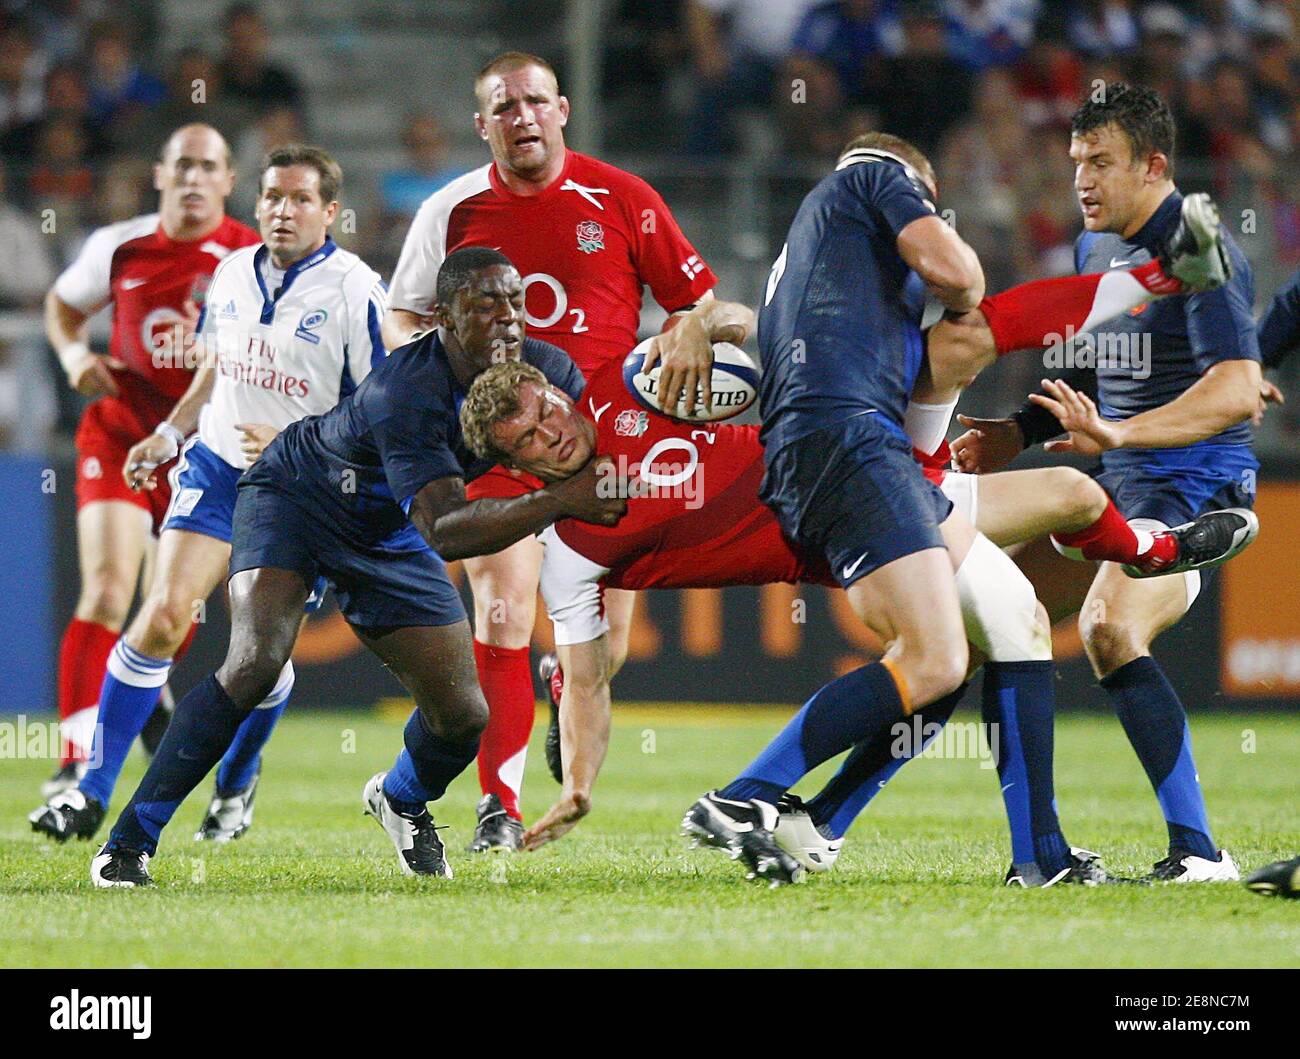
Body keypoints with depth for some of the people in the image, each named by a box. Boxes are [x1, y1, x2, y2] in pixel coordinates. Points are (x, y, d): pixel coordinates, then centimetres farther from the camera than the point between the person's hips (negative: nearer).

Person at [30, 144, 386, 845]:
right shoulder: (231, 275, 6)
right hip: (218, 467, 3)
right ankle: (92, 791, -10)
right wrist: (167, 436, 16)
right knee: (164, 614, -13)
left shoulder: (356, 291, -12)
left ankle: (236, 784, 32)